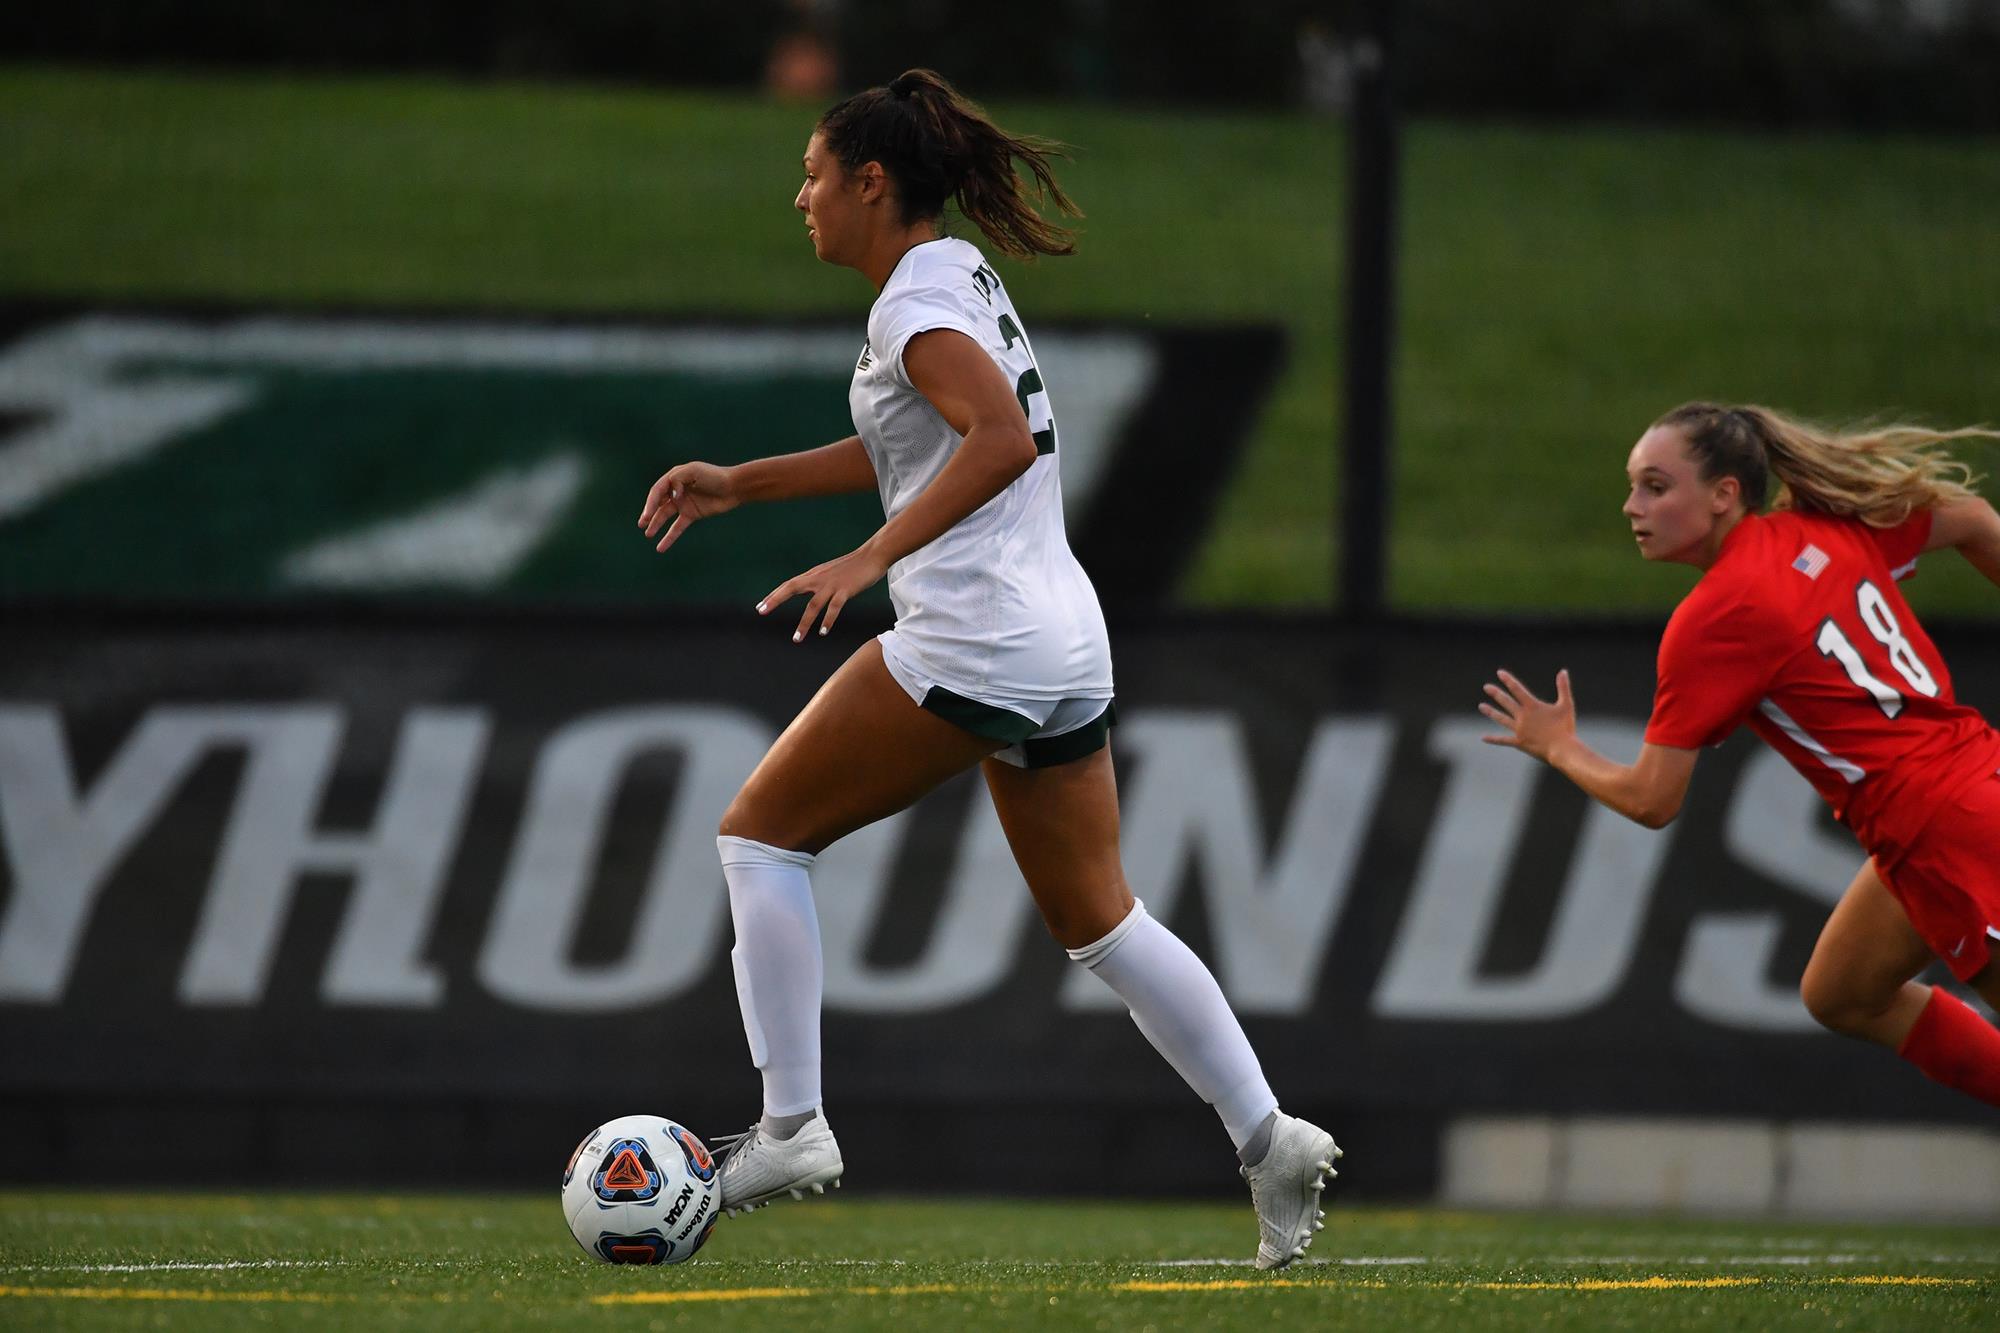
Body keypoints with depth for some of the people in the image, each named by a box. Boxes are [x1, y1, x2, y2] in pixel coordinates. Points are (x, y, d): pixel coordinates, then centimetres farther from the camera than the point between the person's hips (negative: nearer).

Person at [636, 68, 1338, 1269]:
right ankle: (1267, 1135, 4)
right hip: (1063, 645, 9)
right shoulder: (961, 272, 18)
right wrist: (740, 484, 29)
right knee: (1098, 919, 14)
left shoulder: (915, 300, -11)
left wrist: (868, 561, -28)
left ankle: (792, 1126, -3)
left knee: (760, 832, 2)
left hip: (968, 647, -9)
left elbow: (1002, 440, -26)